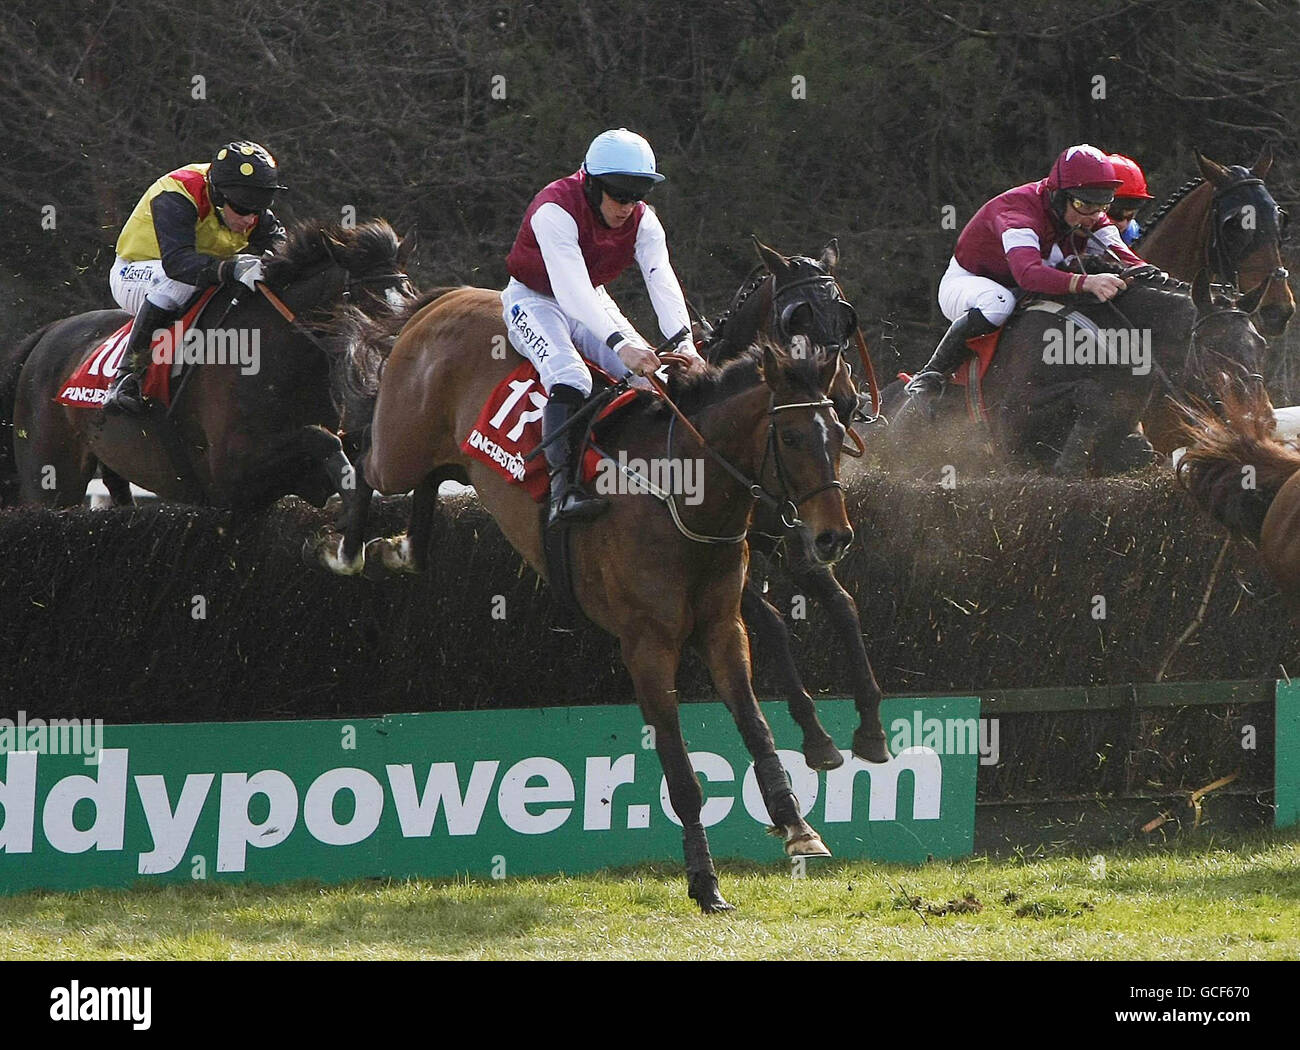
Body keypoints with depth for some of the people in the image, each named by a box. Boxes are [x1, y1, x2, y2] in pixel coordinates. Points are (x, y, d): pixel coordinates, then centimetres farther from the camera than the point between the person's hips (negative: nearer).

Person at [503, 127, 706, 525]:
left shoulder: (643, 222, -11)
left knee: (652, 371, -13)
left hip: (591, 301, 6)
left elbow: (663, 283, -24)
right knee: (569, 376, -33)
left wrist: (684, 343, -42)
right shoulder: (555, 211, -31)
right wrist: (620, 343, -54)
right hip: (534, 300, -6)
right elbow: (571, 287, -42)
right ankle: (563, 489, -41)